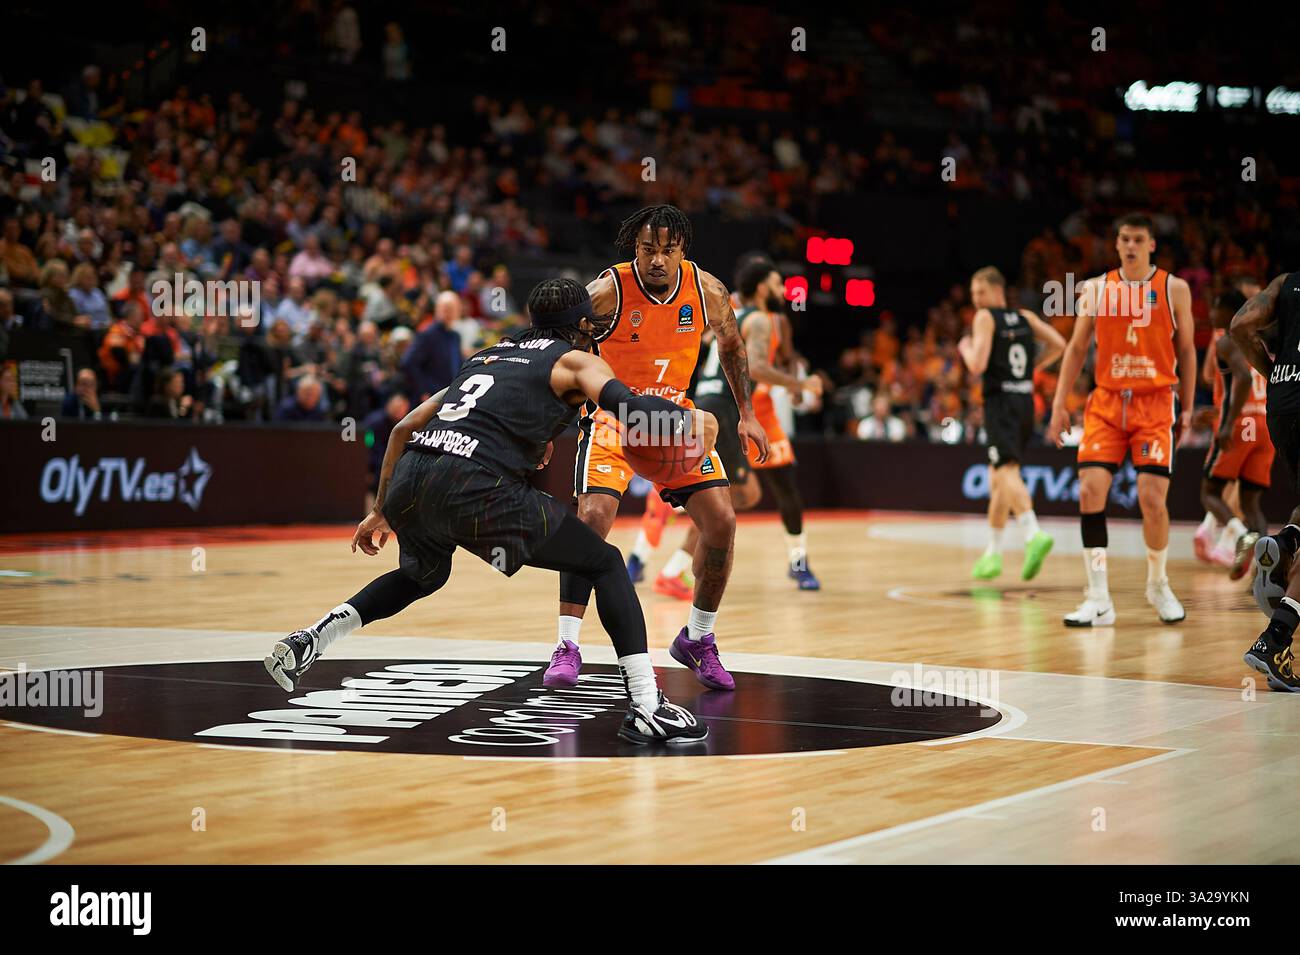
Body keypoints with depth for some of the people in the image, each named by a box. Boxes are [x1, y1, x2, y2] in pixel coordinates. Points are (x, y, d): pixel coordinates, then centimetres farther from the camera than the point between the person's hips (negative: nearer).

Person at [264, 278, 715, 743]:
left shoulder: (487, 356, 33)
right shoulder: (577, 360, 16)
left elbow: (404, 429, 32)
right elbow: (630, 406, -6)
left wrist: (381, 512, 38)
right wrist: (687, 418, 9)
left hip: (408, 478, 6)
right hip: (475, 484, -6)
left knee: (421, 575, 38)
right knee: (606, 564, 8)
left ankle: (309, 640, 26)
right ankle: (647, 707, -2)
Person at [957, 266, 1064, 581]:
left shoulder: (985, 318, -5)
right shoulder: (1025, 317, 14)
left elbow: (977, 365, -14)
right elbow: (1058, 344, 7)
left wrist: (965, 348, 6)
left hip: (1000, 403, -7)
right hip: (1025, 402, 7)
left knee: (1008, 472, -19)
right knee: (997, 478, 17)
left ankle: (1034, 534, -42)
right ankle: (992, 554, 23)